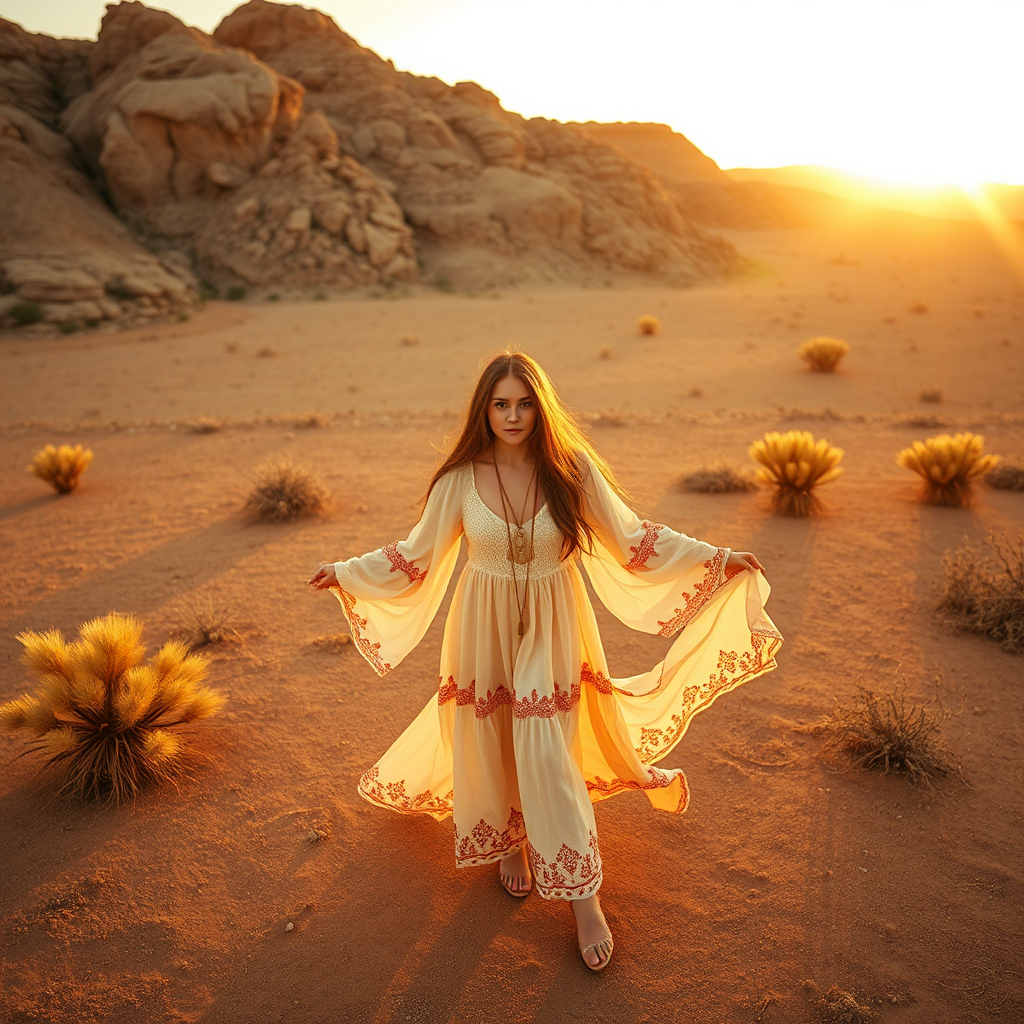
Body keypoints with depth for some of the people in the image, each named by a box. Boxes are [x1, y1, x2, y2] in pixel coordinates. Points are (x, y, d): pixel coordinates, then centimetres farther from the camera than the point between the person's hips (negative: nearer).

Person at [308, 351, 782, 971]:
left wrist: (717, 558, -8)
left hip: (550, 628, -1)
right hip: (485, 627, 1)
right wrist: (345, 573, 0)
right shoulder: (461, 479, -9)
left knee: (548, 752, -2)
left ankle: (585, 901, 14)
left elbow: (632, 538, -3)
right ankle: (509, 842, 43)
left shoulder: (572, 469, -10)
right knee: (490, 744, 12)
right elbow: (418, 555, 2)